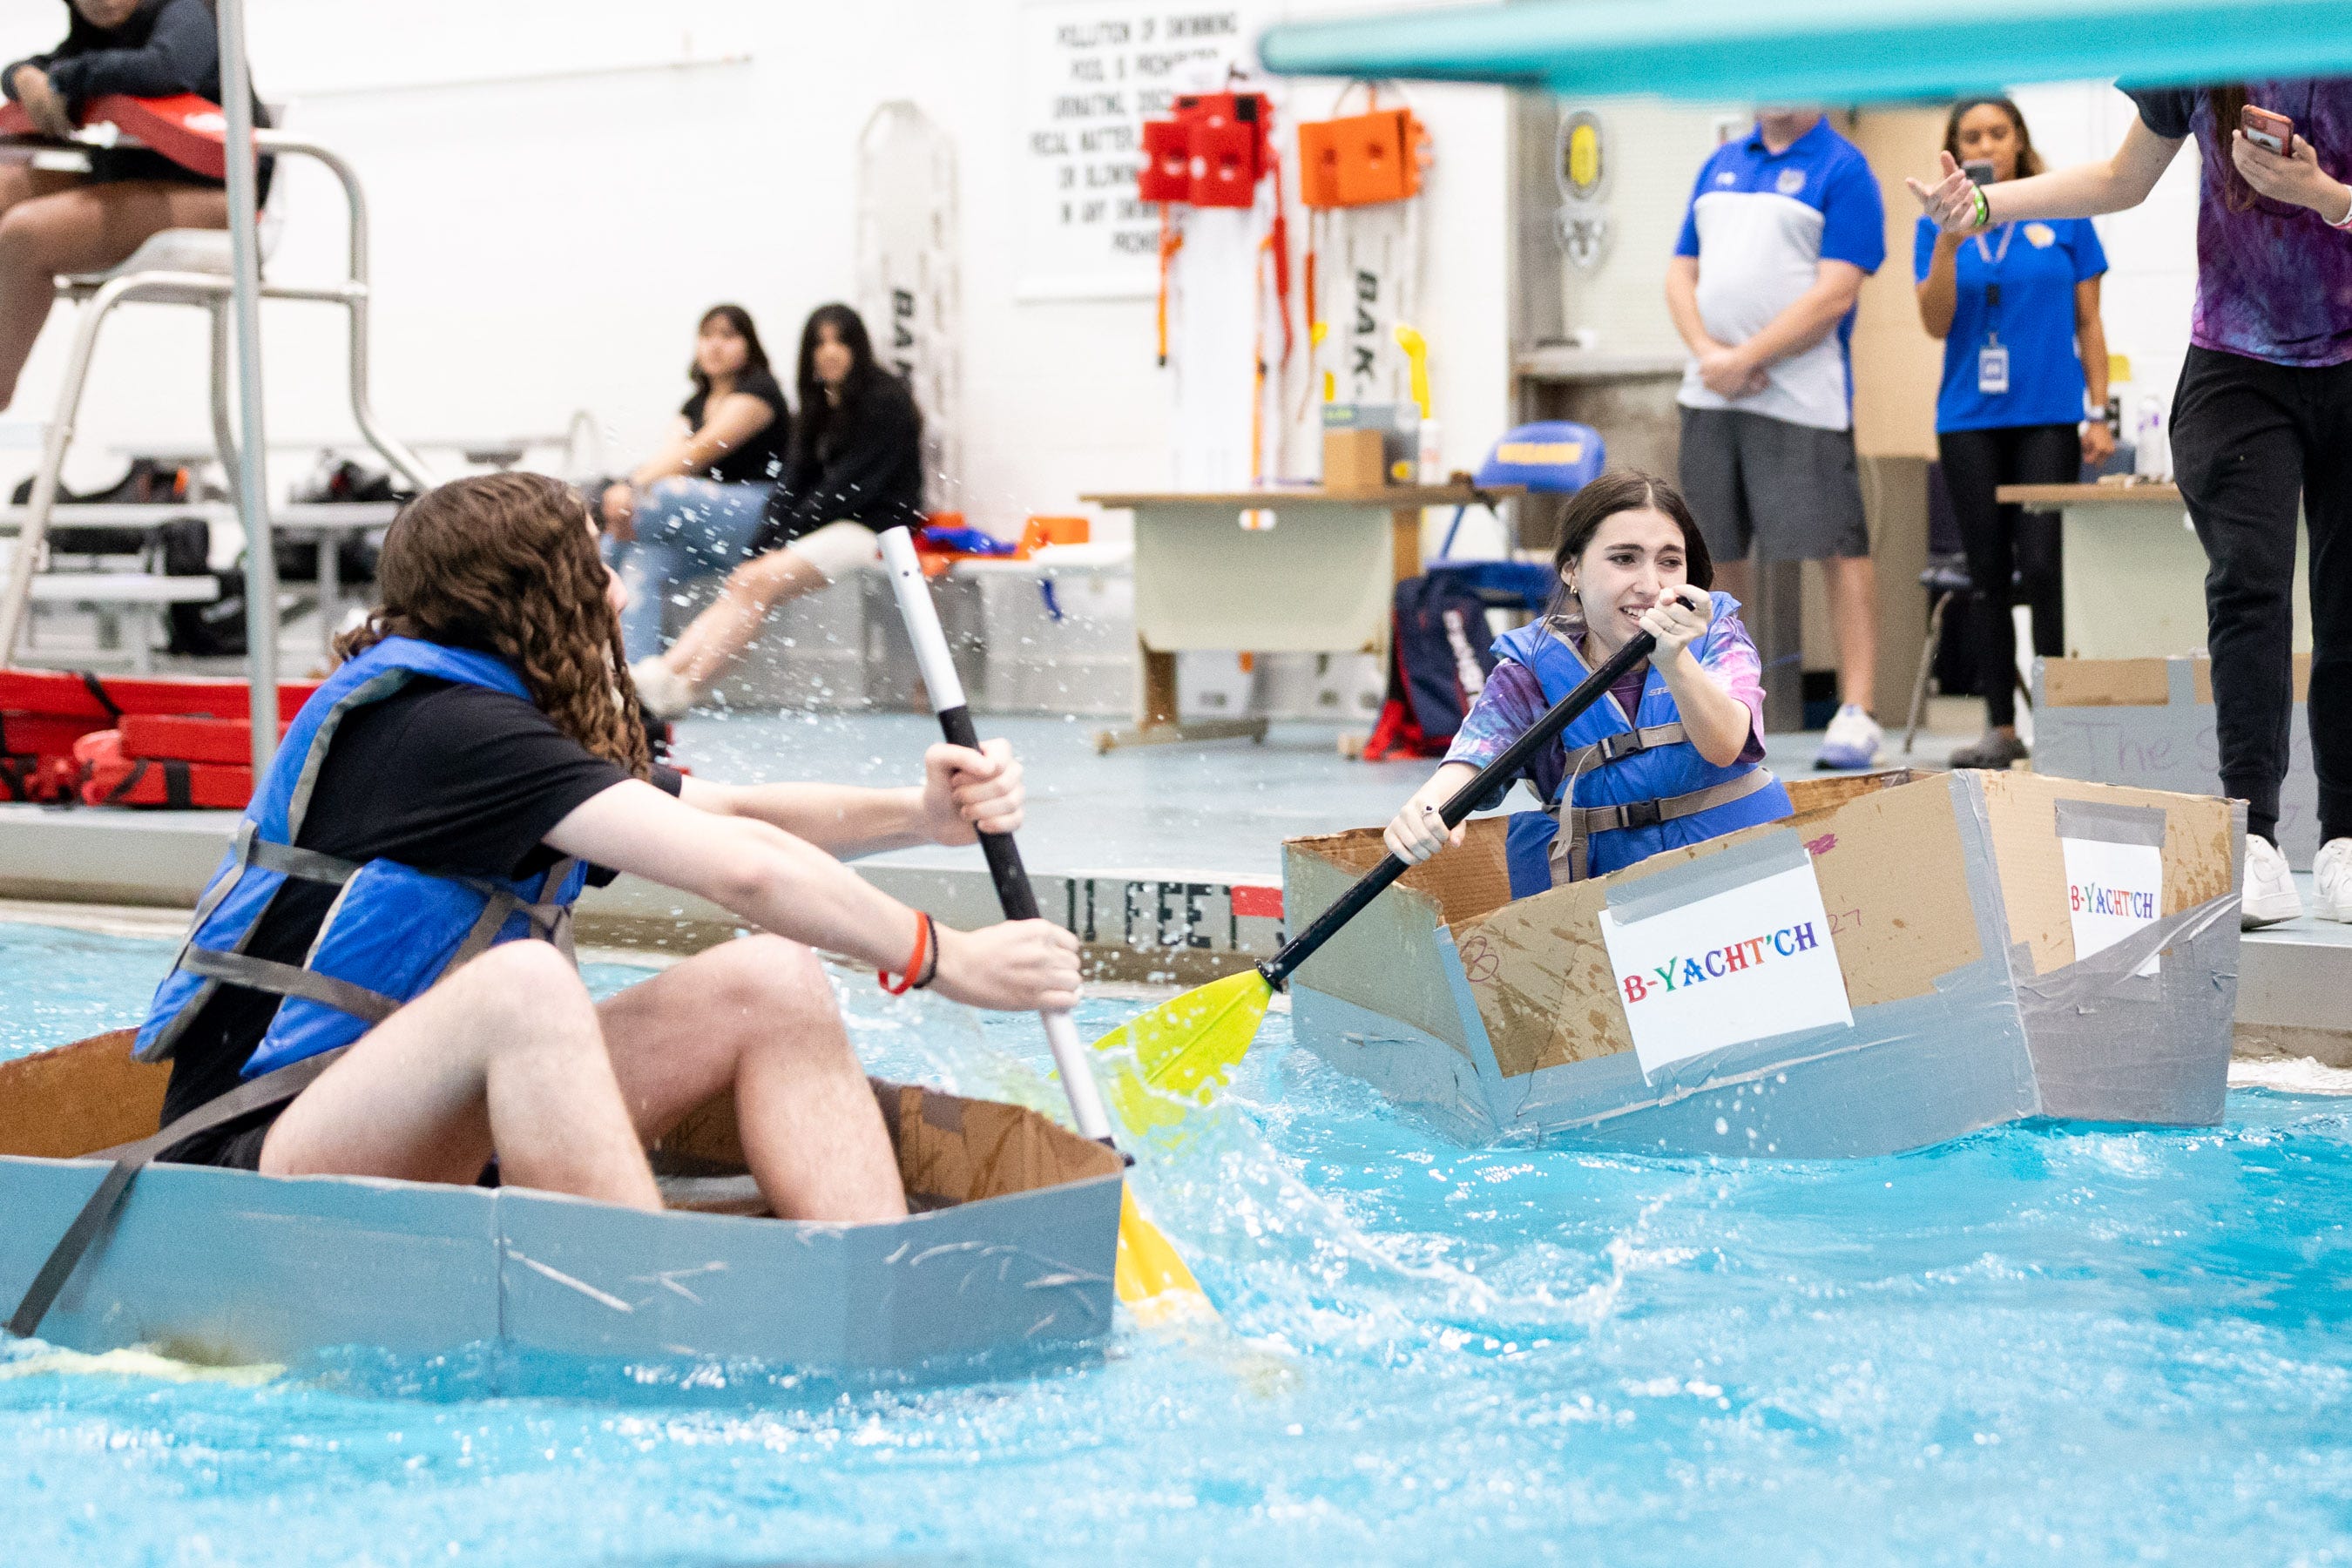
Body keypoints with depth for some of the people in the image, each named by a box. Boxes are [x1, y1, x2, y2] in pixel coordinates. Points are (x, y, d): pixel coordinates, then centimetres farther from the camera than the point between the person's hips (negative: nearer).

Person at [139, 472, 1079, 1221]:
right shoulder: (439, 726, -17)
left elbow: (733, 814, 17)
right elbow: (743, 870, -22)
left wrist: (919, 815, -1)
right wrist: (944, 961, -12)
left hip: (429, 1138, 10)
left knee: (771, 982, -3)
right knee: (525, 980, -38)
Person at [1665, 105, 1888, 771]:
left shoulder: (1843, 170, -2)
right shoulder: (1722, 164, 16)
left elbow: (1835, 294, -11)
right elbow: (1682, 273, 13)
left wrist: (1746, 359, -14)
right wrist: (1708, 353, -5)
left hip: (1802, 398, -6)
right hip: (1710, 394, 6)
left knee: (1838, 548, -7)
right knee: (1715, 554, 9)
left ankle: (1857, 712, -6)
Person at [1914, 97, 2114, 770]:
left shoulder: (2063, 216, 3)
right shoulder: (1939, 224, 6)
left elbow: (2088, 322, 6)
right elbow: (1935, 323, -4)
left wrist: (2099, 414, 0)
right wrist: (1949, 243, -17)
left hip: (2048, 417, -2)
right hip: (1969, 419, 2)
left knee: (2041, 566, -11)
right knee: (1987, 574, 5)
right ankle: (2002, 727, 11)